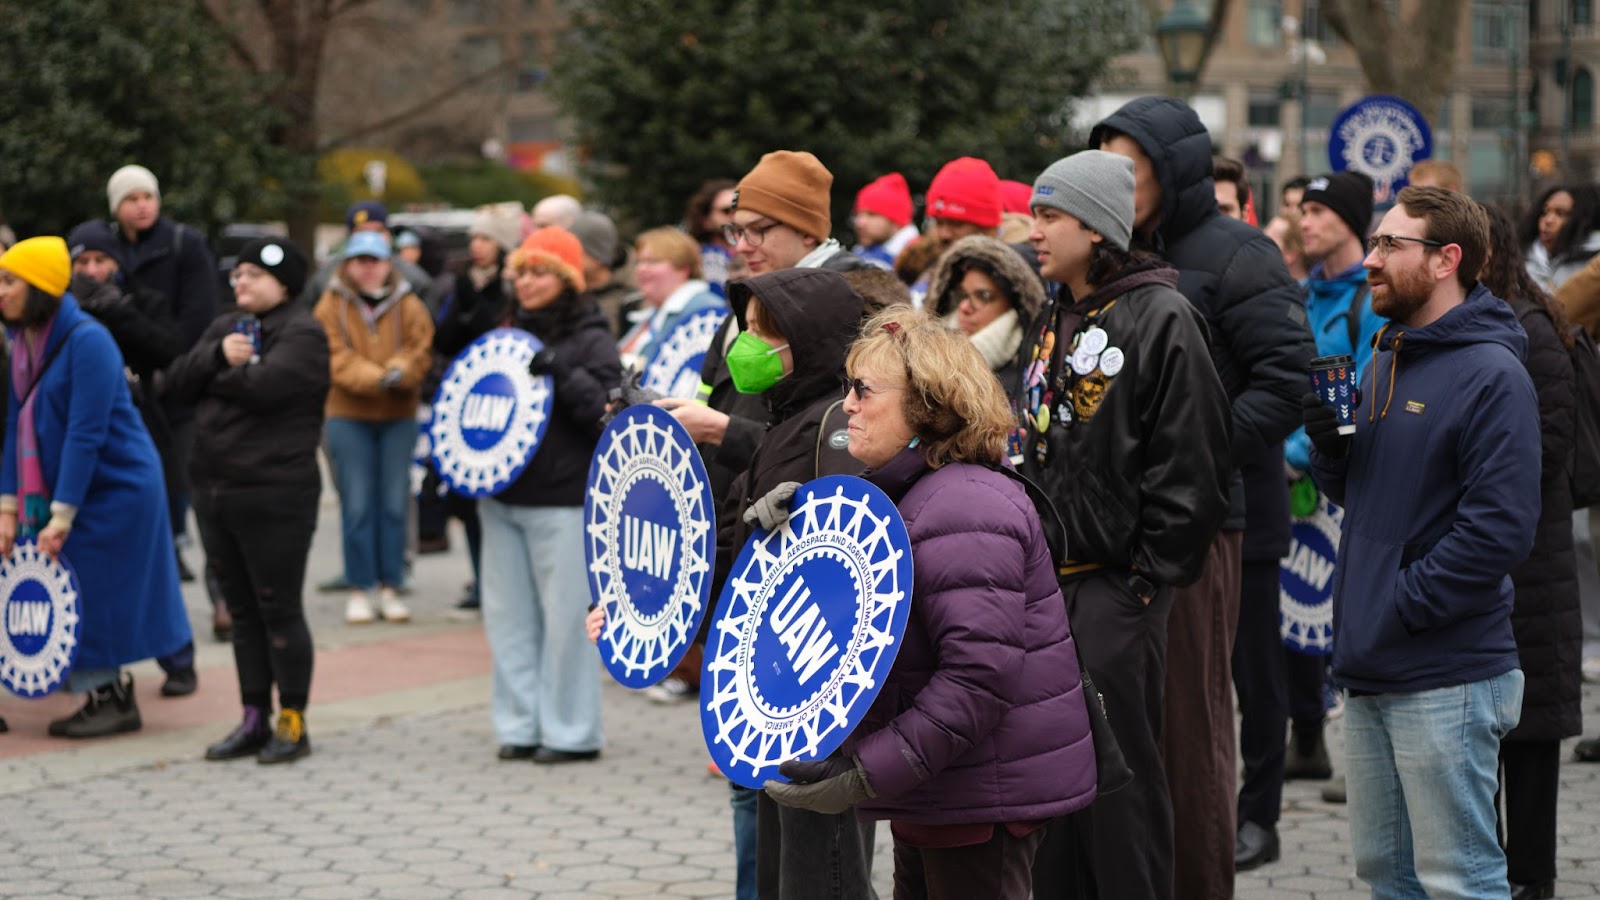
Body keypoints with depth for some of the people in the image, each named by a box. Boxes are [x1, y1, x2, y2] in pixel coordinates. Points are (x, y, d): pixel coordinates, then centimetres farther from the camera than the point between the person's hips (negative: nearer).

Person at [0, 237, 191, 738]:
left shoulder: (87, 341, -19)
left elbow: (85, 434, -22)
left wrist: (61, 516, -23)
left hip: (113, 488, -8)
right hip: (49, 492, 8)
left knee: (94, 597, -4)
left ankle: (113, 701, 8)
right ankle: (103, 695, 17)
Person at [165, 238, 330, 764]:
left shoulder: (302, 333, -7)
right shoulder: (226, 326, 16)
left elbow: (263, 384, -23)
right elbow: (176, 380, 6)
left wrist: (214, 377, -5)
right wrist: (218, 355, -12)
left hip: (274, 494, -8)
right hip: (215, 486, 8)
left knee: (279, 611, -2)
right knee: (243, 612, 12)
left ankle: (292, 724, 6)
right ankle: (254, 721, 18)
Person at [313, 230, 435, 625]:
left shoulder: (408, 304, 4)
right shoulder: (332, 305, 0)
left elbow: (420, 353, -5)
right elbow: (337, 359, -11)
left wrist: (398, 373, -27)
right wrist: (378, 378, -27)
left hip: (399, 417, 2)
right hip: (349, 417, -1)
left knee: (394, 503, 4)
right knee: (356, 505, -1)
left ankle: (390, 587, 12)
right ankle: (359, 589, 6)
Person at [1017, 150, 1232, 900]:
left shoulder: (1159, 318, -11)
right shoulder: (1050, 321, 15)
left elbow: (1187, 468, -14)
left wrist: (1148, 580, -15)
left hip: (1115, 585, -8)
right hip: (1043, 579, 8)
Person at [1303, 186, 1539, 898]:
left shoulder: (1491, 376, -13)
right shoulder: (1384, 362, 15)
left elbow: (1499, 528, -19)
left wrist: (1401, 607, -18)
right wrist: (1329, 444, 1)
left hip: (1446, 678, -9)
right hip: (1367, 672, 9)